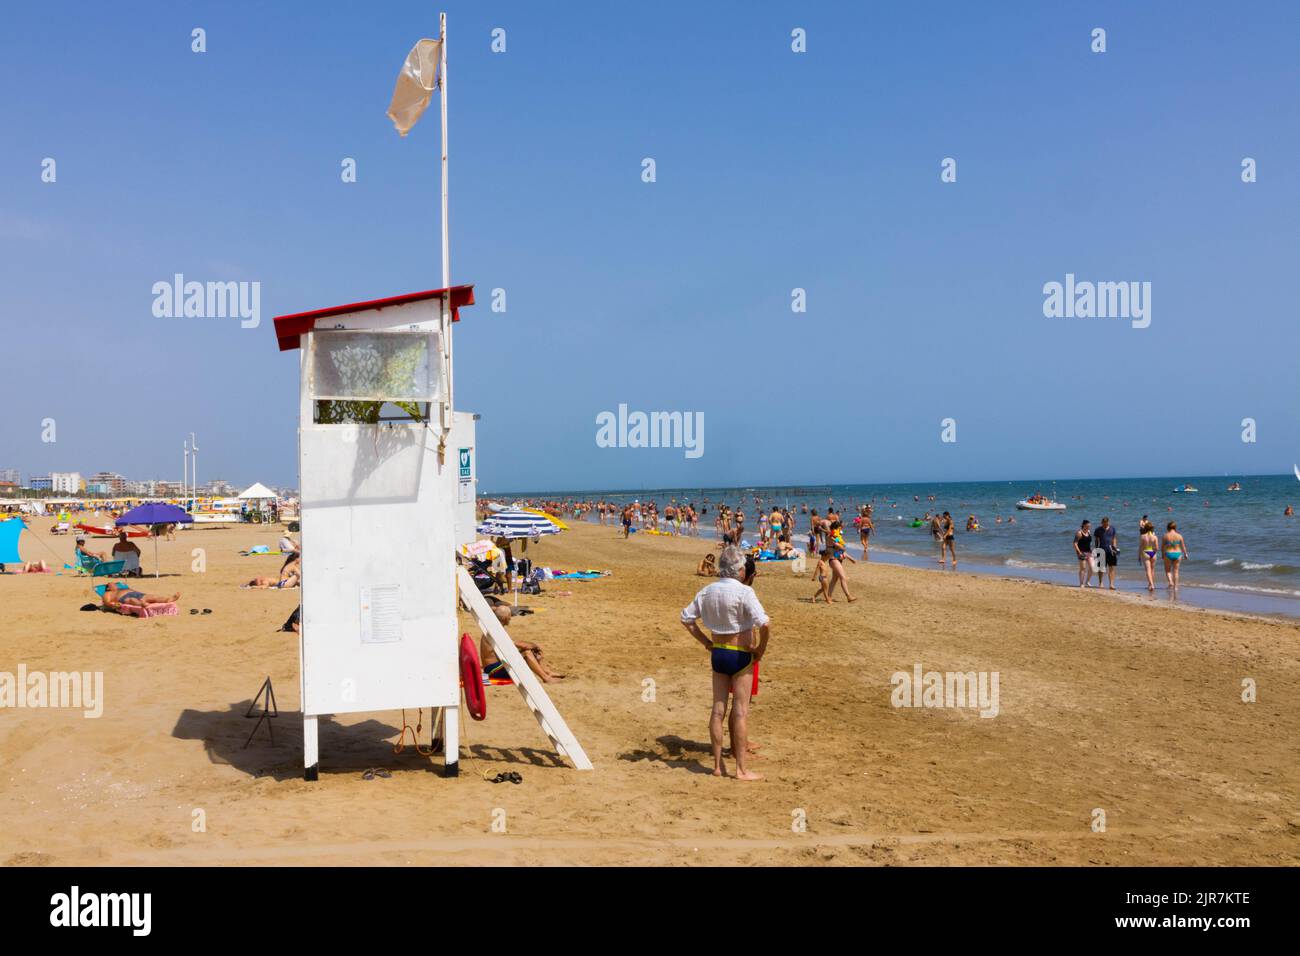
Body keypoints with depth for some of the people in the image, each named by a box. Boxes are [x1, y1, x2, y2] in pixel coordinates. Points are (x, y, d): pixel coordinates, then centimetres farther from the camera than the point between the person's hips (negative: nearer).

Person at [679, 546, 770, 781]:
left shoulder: (707, 591, 2)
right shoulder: (744, 591, -17)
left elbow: (686, 618, 10)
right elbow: (764, 624, -26)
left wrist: (706, 642, 13)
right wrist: (761, 649, -11)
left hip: (717, 653, 6)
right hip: (740, 655, -5)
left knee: (718, 709, 11)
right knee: (741, 711, 1)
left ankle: (718, 765, 17)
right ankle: (741, 769, 5)